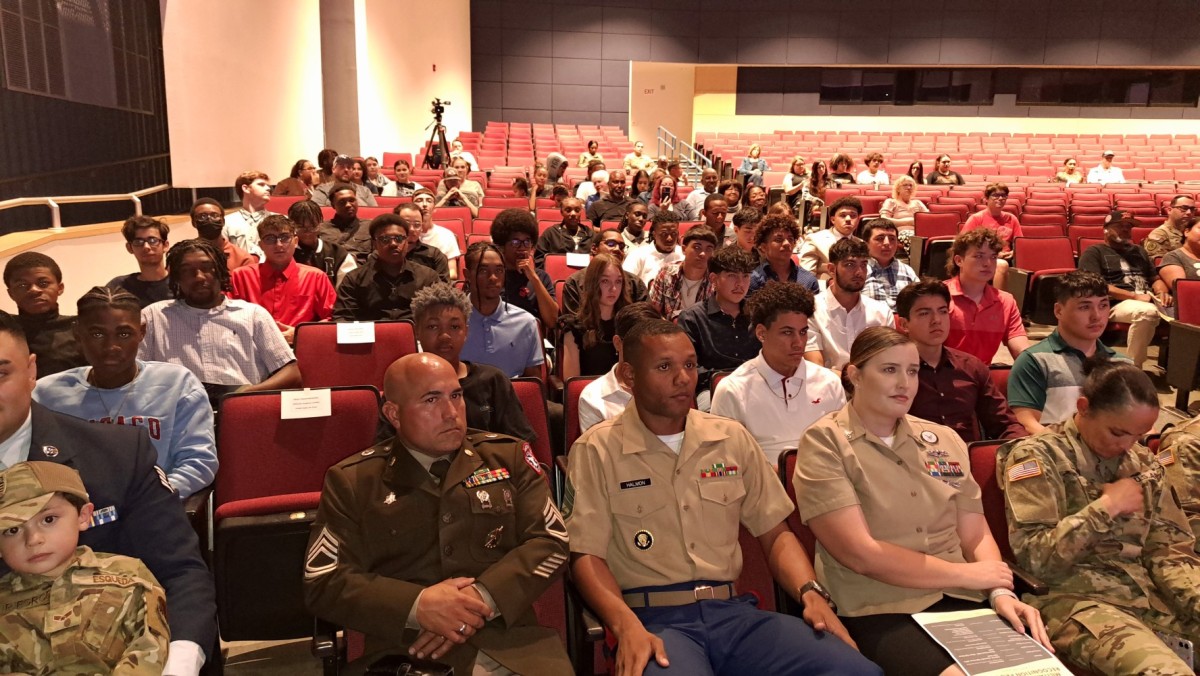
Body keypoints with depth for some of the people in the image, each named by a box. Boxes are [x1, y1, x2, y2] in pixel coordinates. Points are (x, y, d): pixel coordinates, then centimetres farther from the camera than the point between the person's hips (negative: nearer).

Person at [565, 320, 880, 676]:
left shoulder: (732, 438, 13)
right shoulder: (596, 450, 1)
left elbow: (774, 533, 16)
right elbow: (587, 556, -4)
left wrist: (811, 593, -3)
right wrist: (627, 626, -21)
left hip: (734, 609, 5)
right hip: (653, 618, -4)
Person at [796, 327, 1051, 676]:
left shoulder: (944, 440, 13)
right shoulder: (825, 443, -5)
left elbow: (976, 536, 11)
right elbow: (860, 553, -12)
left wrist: (1000, 592, -10)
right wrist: (966, 573, -6)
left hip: (959, 600, 6)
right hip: (880, 611, -5)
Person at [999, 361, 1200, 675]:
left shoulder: (1144, 463, 15)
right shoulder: (1036, 457, -5)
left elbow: (1171, 550, 10)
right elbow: (1033, 557, -13)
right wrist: (1106, 507, -11)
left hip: (1151, 593, 7)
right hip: (1075, 598, -7)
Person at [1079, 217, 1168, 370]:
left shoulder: (1139, 251, 28)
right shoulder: (1094, 252, 6)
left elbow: (1155, 278, 28)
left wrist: (1162, 292, 2)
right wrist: (1135, 296, -15)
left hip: (1149, 299, 7)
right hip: (1117, 303, -7)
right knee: (1147, 312, -38)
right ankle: (1133, 367, -29)